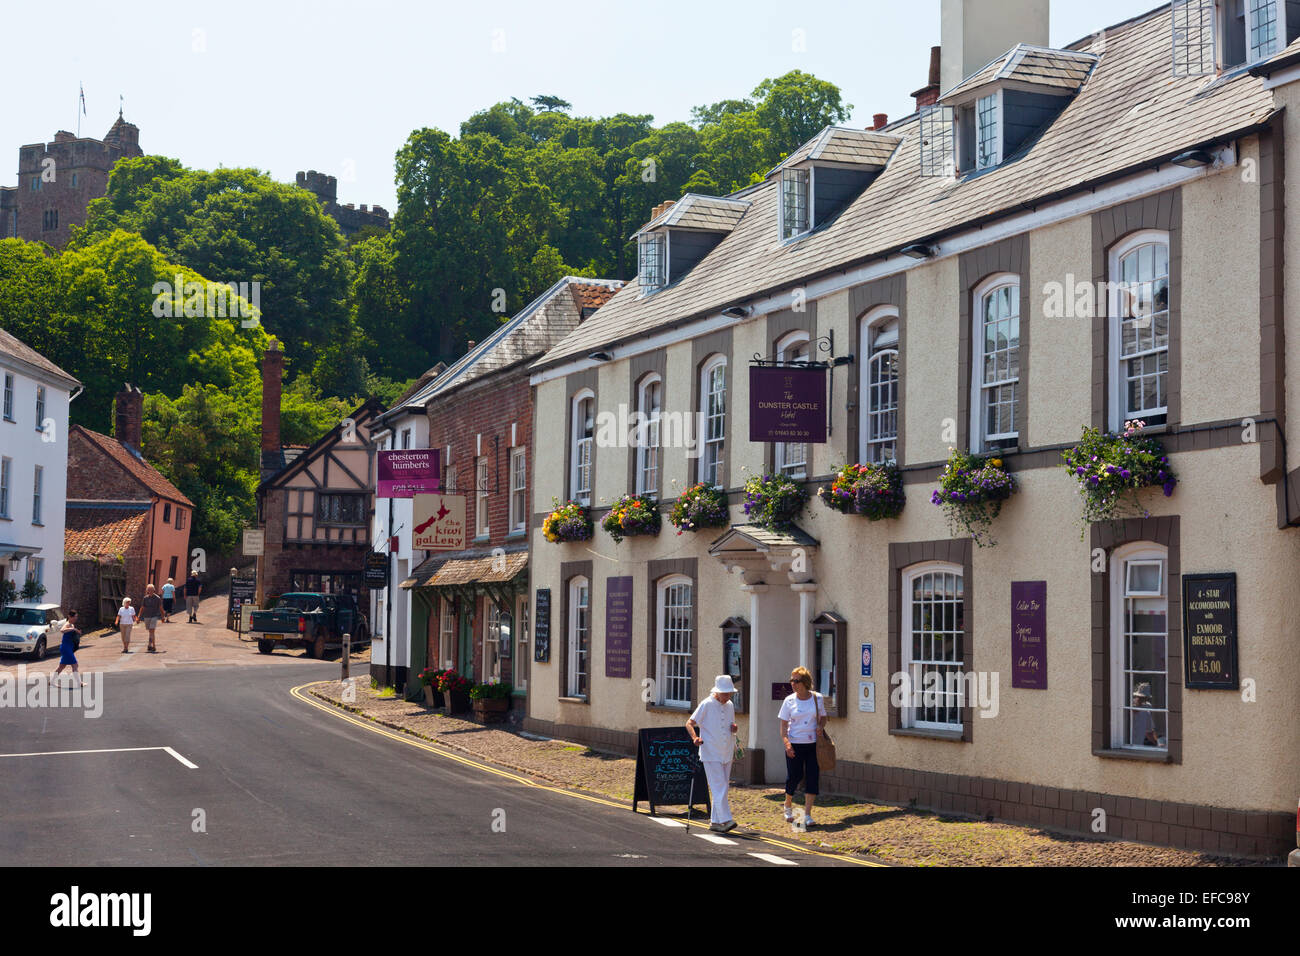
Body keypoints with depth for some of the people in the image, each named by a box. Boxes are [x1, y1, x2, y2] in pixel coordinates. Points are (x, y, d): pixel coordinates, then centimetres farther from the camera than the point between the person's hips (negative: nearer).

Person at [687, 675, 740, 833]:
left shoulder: (730, 706, 10)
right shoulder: (706, 705, -8)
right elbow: (689, 724, -9)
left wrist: (734, 728, -1)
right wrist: (695, 738, -27)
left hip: (726, 753, 7)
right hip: (711, 754, -7)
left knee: (723, 788, 9)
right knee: (718, 787, -13)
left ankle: (715, 821, 16)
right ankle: (726, 820, -18)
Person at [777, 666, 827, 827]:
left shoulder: (817, 698, 2)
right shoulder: (789, 701, -1)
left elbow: (823, 717, 15)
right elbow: (783, 724, -1)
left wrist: (820, 727, -7)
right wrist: (786, 742, -16)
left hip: (813, 744, 1)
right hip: (795, 745, -1)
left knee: (812, 778, -3)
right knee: (794, 776, 2)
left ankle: (807, 815, 3)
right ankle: (788, 807, 30)